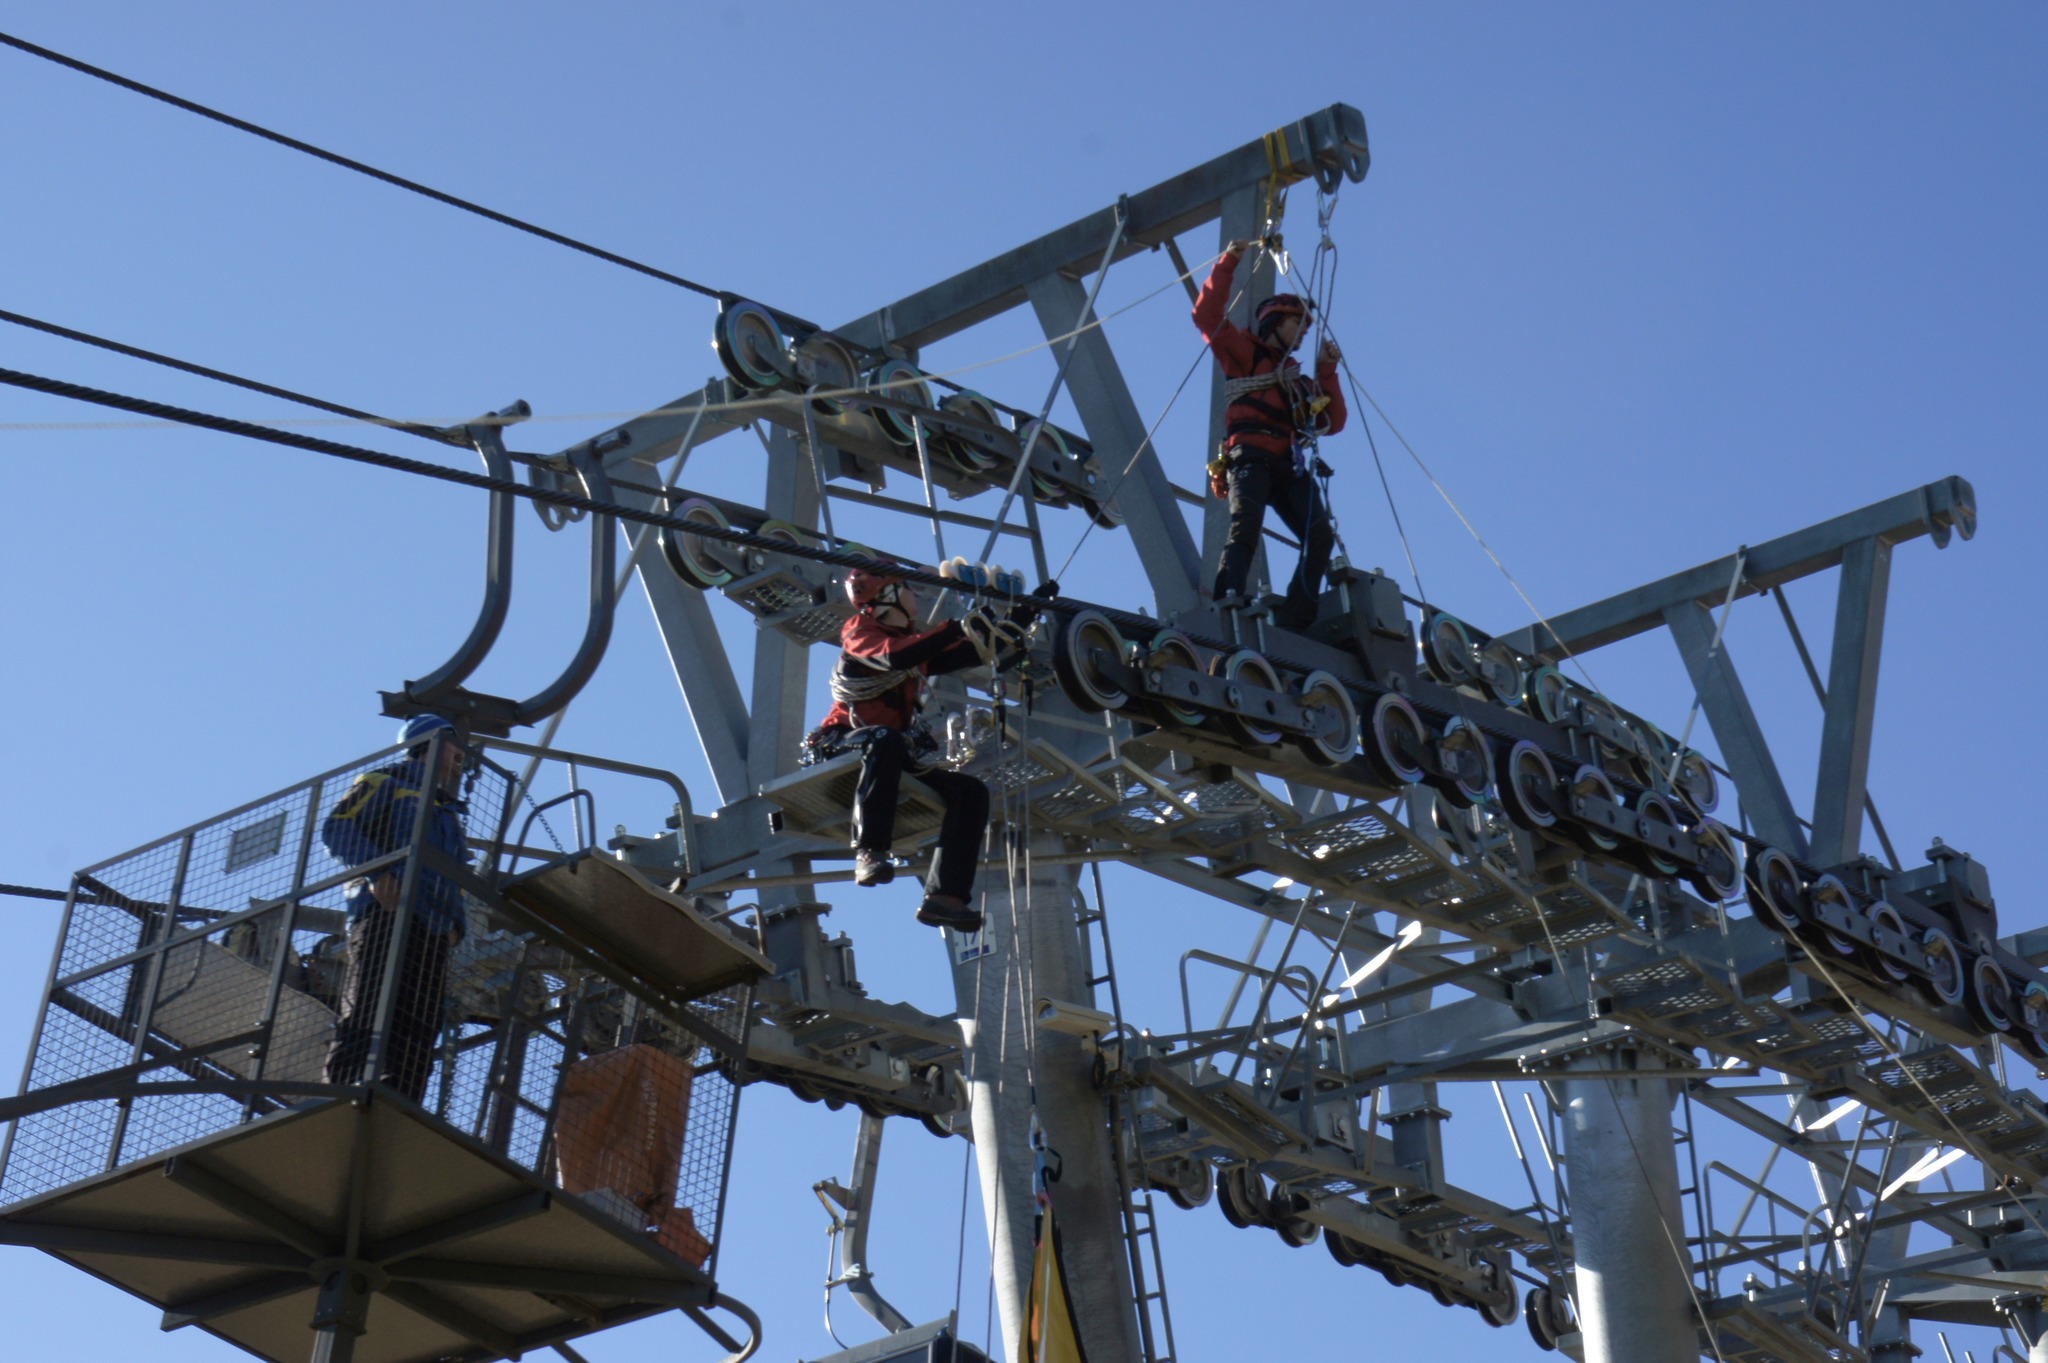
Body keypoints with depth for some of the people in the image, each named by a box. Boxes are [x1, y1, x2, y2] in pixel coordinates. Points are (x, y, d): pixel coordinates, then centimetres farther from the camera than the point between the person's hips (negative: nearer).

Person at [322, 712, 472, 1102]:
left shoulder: (448, 812, 36)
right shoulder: (387, 782, 14)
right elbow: (337, 827, -2)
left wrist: (456, 923, 12)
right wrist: (377, 869, -19)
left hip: (433, 934, 8)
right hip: (389, 914, -8)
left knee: (417, 1040, -4)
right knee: (366, 1018, -21)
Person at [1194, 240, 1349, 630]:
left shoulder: (1298, 381, 35)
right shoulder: (1243, 351, 21)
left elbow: (1332, 422, 23)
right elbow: (1207, 314, 7)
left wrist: (1327, 371, 17)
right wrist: (1228, 263, 4)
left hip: (1289, 465, 5)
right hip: (1251, 456, -5)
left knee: (1320, 536, -18)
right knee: (1245, 527, -29)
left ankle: (1292, 623, -25)